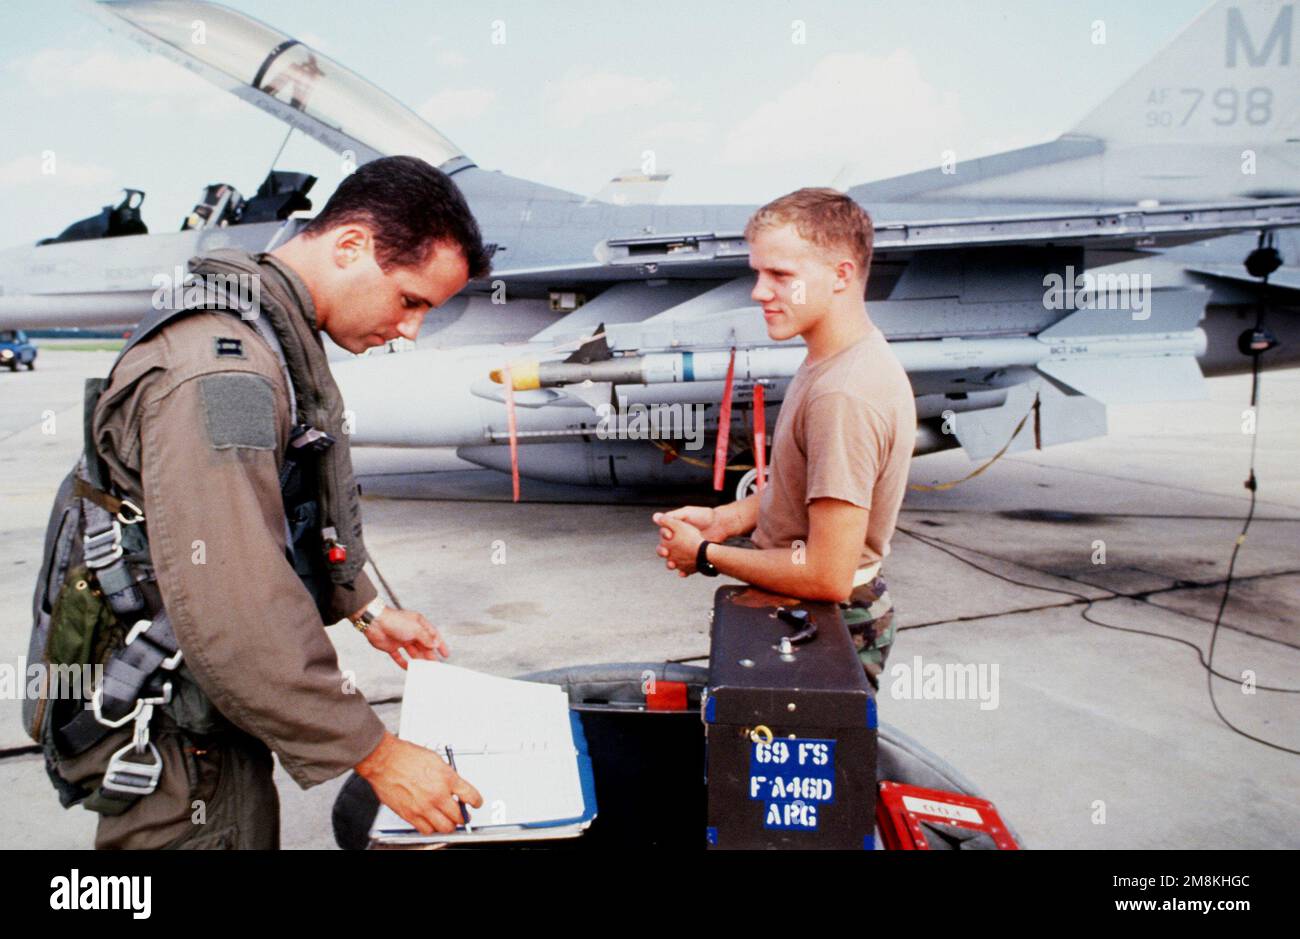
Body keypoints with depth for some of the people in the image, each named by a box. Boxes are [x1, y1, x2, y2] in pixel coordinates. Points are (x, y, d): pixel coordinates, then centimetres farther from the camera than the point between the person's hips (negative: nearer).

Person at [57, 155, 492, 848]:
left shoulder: (281, 339, 6)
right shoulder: (220, 368, -28)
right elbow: (231, 621, -32)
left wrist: (363, 609, 18)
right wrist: (376, 756, -24)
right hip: (172, 750, -9)